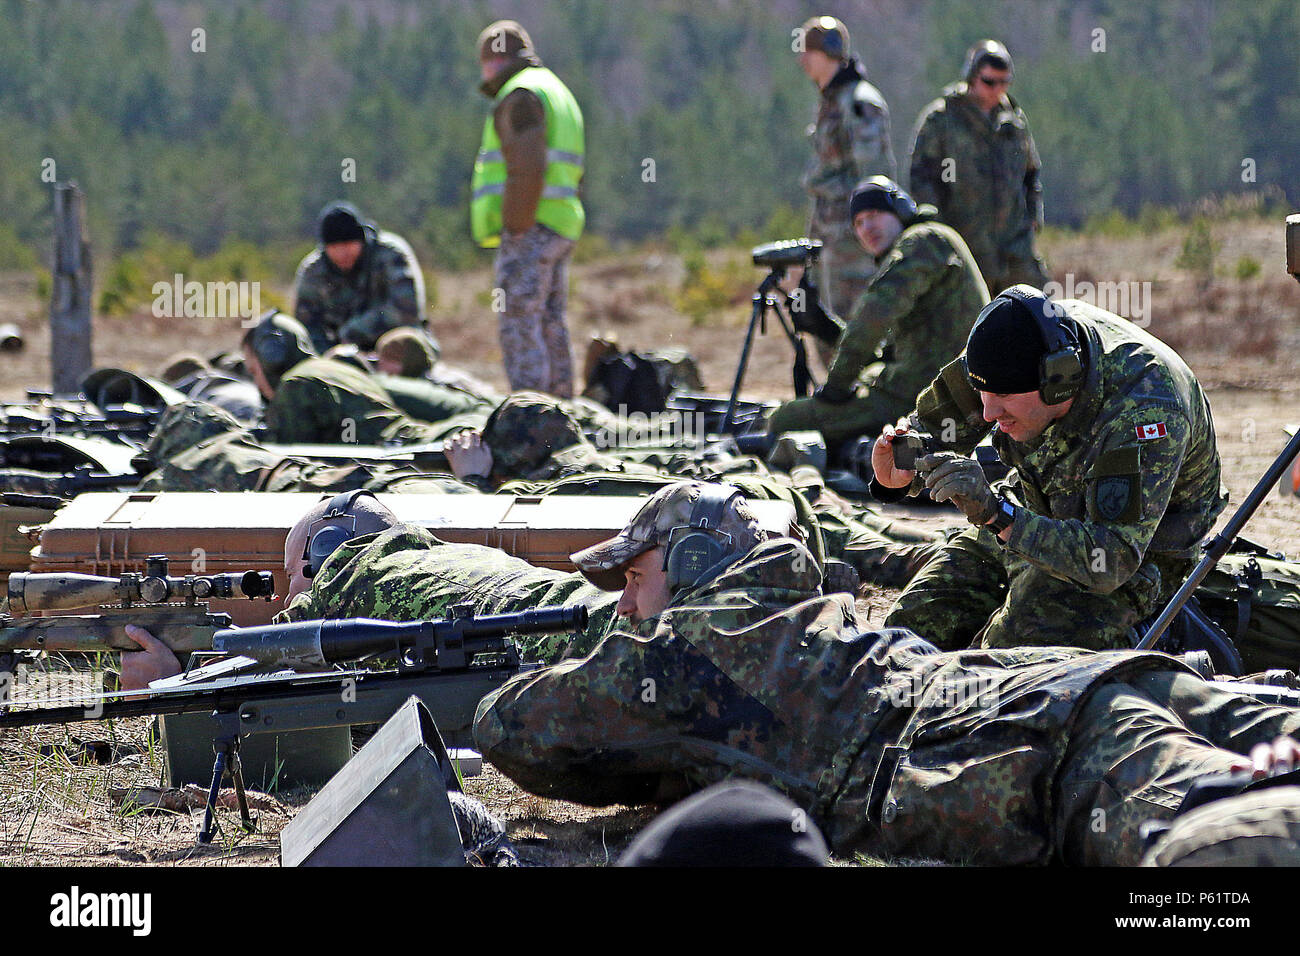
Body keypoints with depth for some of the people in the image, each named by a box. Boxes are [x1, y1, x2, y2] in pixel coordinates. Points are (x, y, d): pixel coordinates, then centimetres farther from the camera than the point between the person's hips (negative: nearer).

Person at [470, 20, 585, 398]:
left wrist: (516, 230, -18)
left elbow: (528, 168, -20)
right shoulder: (558, 92, 24)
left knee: (520, 328, -11)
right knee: (550, 327, 11)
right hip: (561, 228, 10)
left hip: (529, 228, -10)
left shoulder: (521, 95, -8)